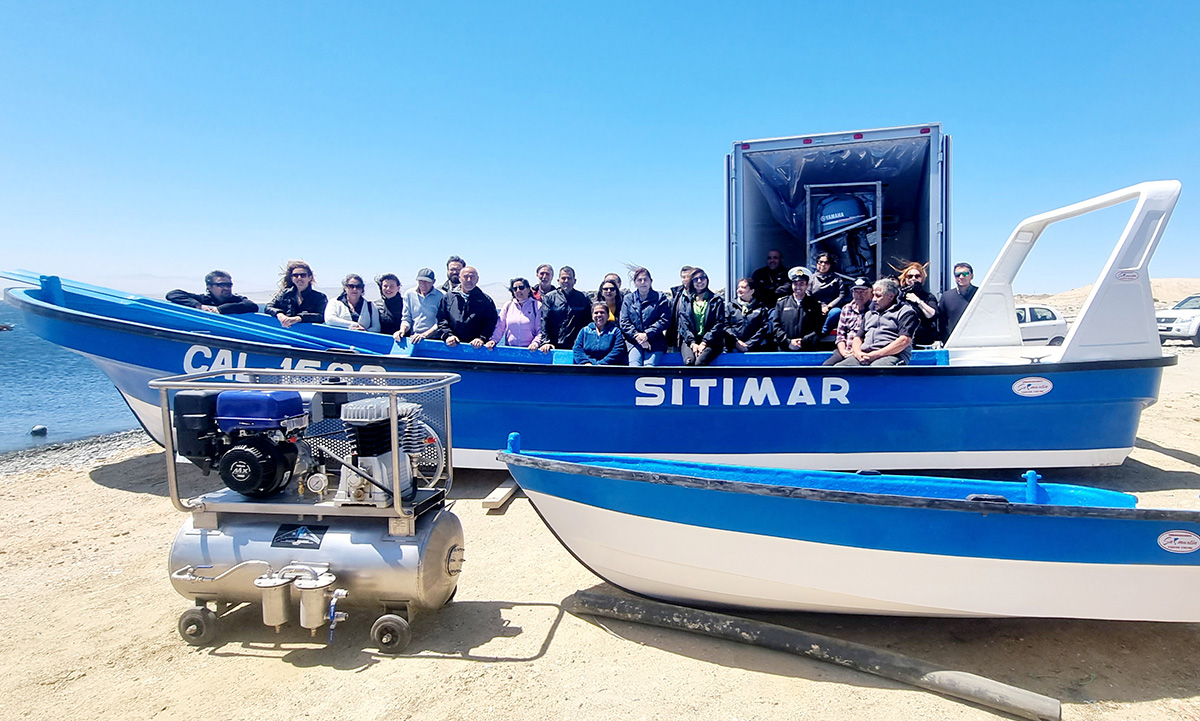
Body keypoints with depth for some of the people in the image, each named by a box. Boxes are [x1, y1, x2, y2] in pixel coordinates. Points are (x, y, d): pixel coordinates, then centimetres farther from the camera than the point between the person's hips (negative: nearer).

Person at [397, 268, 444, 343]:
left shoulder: (442, 296, -1)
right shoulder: (409, 294, 12)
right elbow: (406, 319, 17)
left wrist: (424, 335, -16)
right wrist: (402, 330, -4)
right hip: (413, 338, 3)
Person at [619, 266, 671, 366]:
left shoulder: (660, 298, 11)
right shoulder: (628, 300, 16)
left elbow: (665, 320, 1)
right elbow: (624, 322, 7)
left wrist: (647, 334, -10)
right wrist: (637, 335, -10)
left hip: (655, 342, -1)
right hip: (634, 341, 1)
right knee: (634, 366, -24)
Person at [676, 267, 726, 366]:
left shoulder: (717, 300, 14)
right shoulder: (686, 301, 18)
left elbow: (719, 324, 3)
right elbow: (683, 324, 7)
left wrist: (704, 342, -10)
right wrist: (692, 343, -9)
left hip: (710, 342, -1)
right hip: (689, 340, 1)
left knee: (699, 363, -33)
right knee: (689, 361, -32)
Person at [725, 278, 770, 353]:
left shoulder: (761, 308, 11)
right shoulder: (729, 306, 15)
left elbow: (763, 329, 2)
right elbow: (725, 326, 7)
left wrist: (749, 345, -8)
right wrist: (735, 341, -7)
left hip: (752, 350, -1)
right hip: (733, 349, 1)